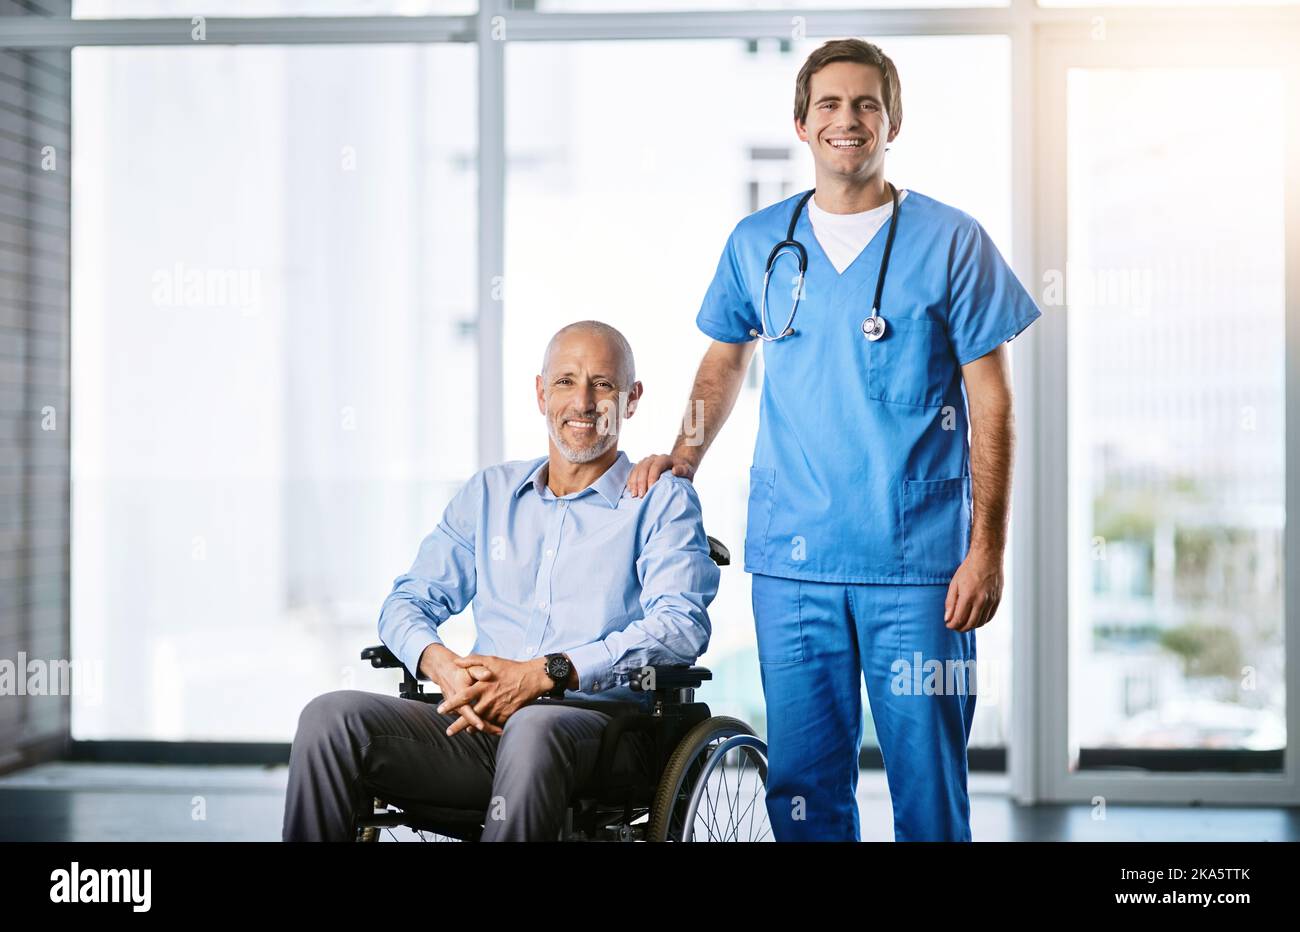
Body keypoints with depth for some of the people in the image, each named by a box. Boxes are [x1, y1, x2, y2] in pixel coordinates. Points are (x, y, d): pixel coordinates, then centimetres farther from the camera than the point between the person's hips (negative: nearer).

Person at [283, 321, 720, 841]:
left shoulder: (662, 501, 8)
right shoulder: (490, 493, 22)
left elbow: (681, 626, -8)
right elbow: (408, 601, 18)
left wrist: (545, 673, -19)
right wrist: (444, 665, -7)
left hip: (606, 728, -4)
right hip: (479, 725, 4)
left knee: (534, 728, -40)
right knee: (330, 717, -20)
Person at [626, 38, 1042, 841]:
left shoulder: (951, 241, 0)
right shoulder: (757, 244, 9)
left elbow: (990, 404, 0)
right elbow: (727, 358, 25)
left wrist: (987, 550, -7)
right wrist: (684, 459, 10)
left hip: (917, 562, -2)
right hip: (793, 560, 3)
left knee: (927, 782, 0)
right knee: (802, 781, 6)